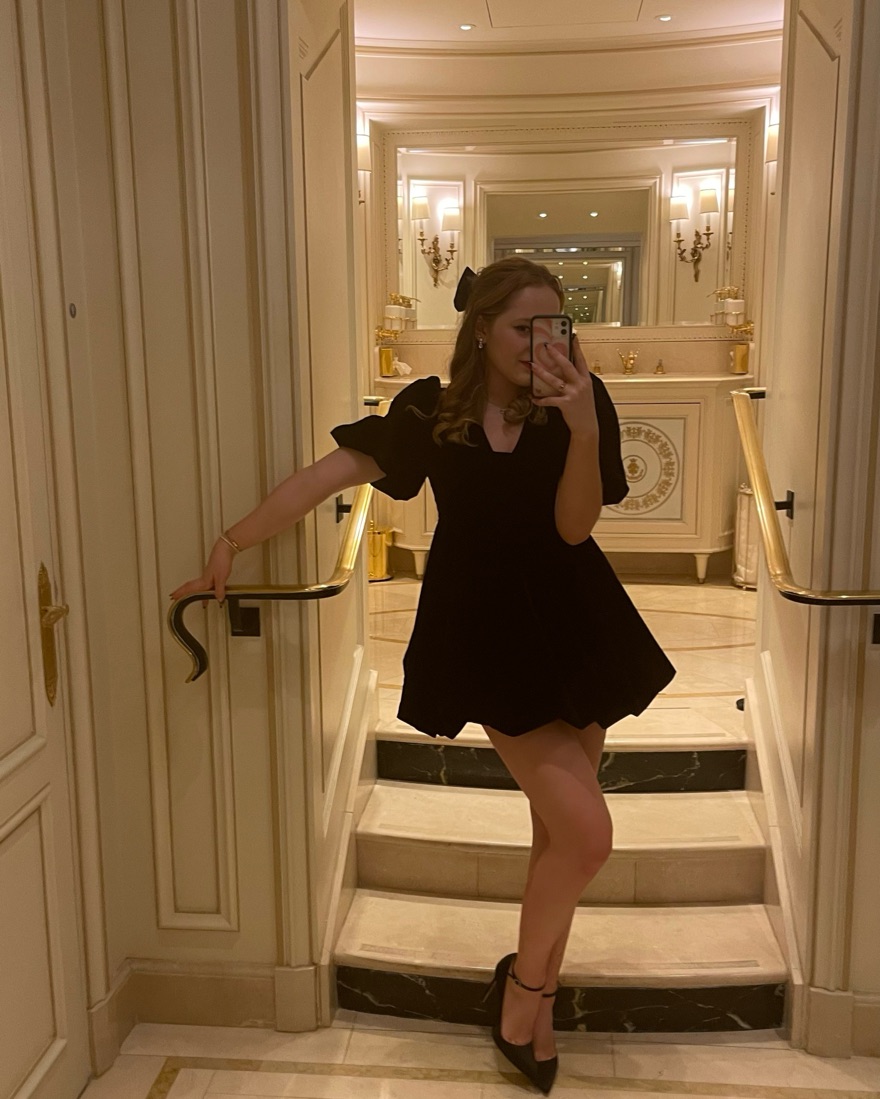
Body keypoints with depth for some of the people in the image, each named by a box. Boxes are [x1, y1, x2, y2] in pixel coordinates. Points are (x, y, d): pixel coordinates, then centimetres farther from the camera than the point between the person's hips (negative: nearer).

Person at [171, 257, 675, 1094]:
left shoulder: (577, 402, -2)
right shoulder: (431, 411, -2)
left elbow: (574, 526, -9)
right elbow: (329, 474, -2)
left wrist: (584, 428, -24)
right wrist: (231, 545, -5)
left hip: (573, 626, 3)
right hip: (484, 633, -2)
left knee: (559, 830, 10)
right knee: (586, 833, -11)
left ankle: (532, 994, 34)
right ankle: (527, 981, 18)